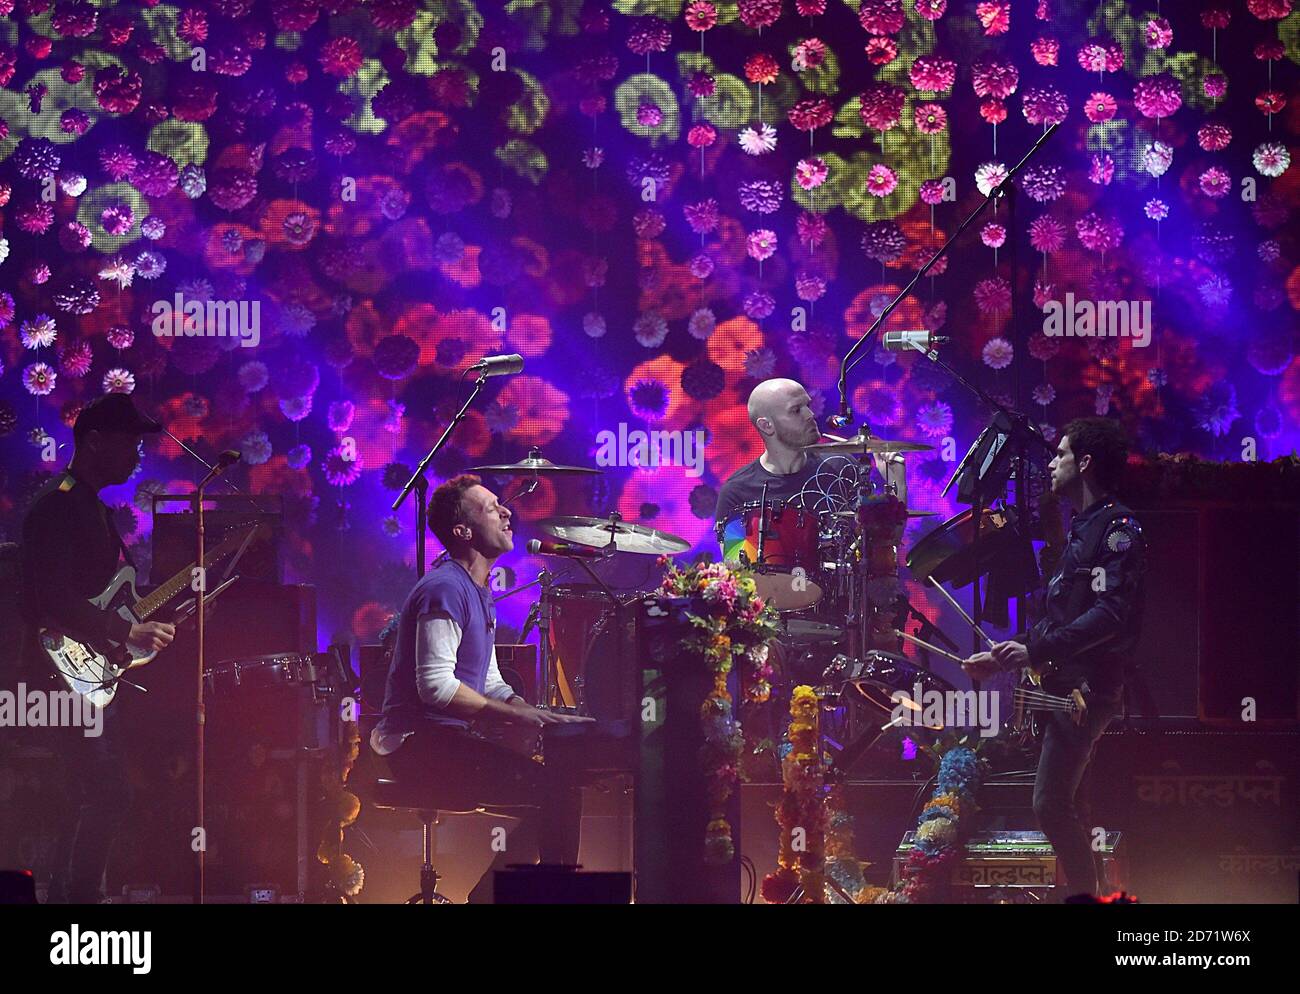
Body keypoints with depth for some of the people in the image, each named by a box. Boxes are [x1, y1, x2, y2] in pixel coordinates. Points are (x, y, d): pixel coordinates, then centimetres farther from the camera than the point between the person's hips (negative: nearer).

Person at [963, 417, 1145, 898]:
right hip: (1065, 683, 10)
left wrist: (1036, 650, -26)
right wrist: (1005, 657, 14)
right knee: (1068, 806, 13)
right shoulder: (1081, 528, 19)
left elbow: (1110, 614, -24)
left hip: (1088, 687, -10)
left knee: (1050, 804, -14)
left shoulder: (1116, 527, -12)